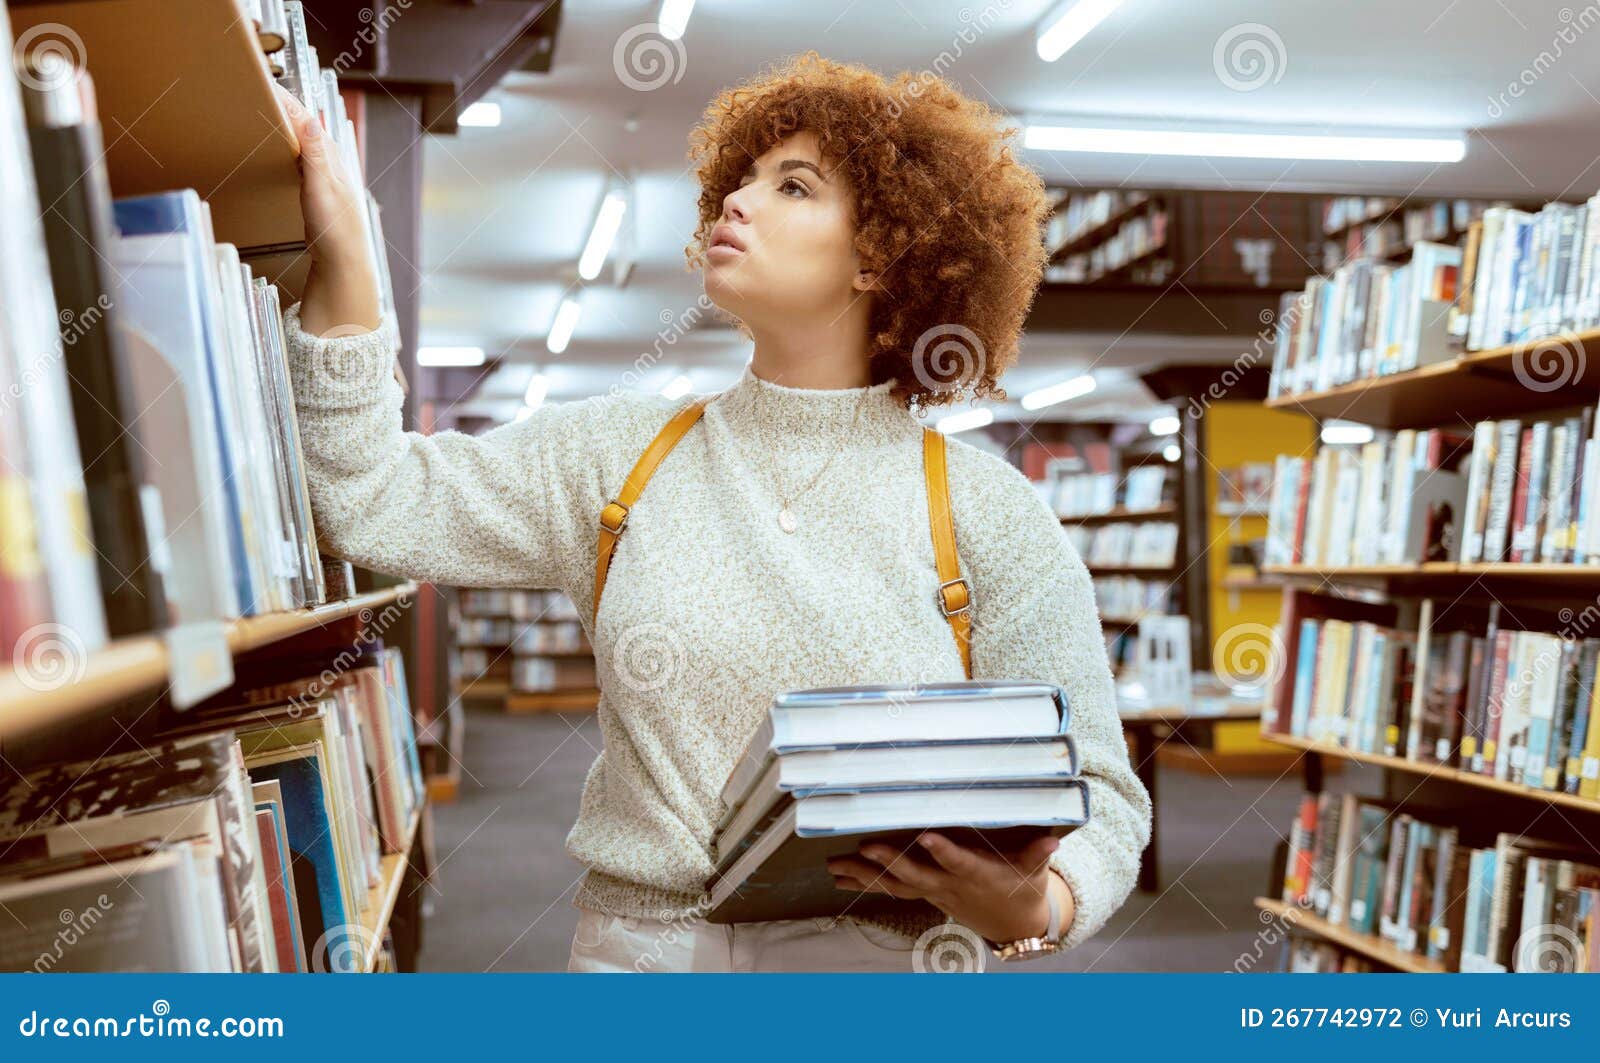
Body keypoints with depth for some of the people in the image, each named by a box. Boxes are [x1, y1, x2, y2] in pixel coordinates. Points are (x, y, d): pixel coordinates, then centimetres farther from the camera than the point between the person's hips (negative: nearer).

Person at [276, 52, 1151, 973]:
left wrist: (1028, 908, -19)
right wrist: (342, 265, -8)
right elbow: (374, 501, 1)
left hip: (882, 956, -1)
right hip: (636, 943, 2)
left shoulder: (988, 512, 1)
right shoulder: (617, 454, 9)